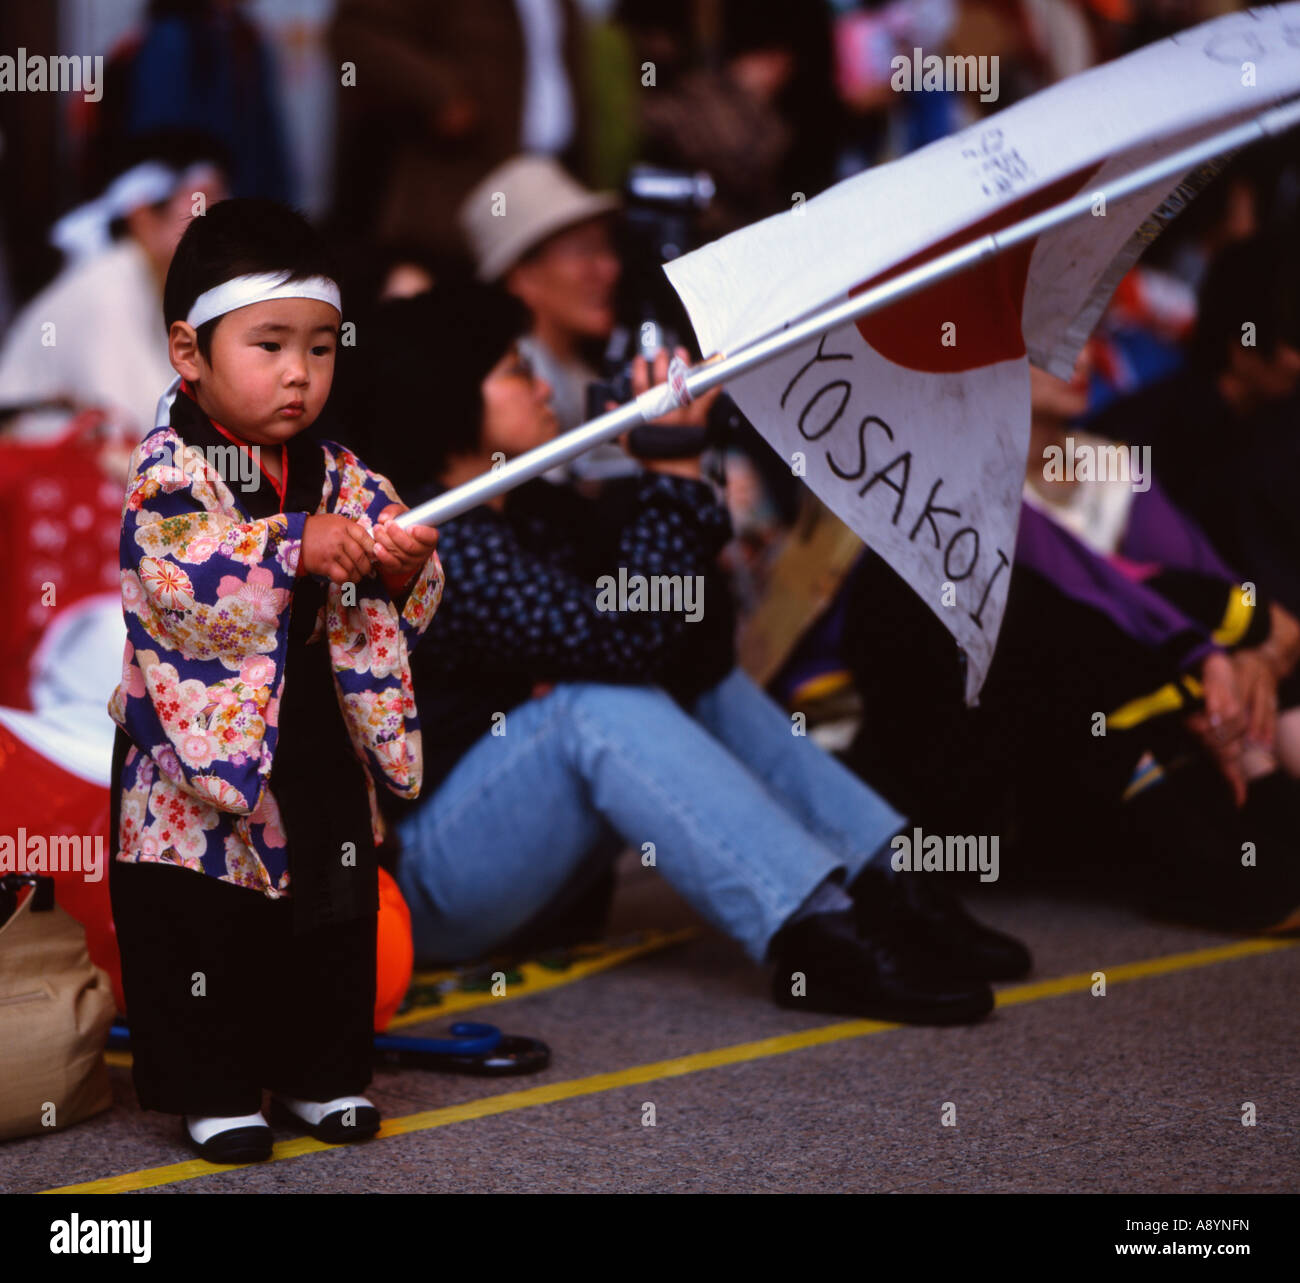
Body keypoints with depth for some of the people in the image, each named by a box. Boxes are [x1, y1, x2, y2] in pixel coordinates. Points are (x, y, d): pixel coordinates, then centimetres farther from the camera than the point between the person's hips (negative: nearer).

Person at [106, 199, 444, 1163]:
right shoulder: (170, 470, -11)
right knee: (200, 927, 2)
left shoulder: (341, 474, 6)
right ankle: (211, 1092, 15)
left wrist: (403, 567, -16)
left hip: (322, 750, 5)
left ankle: (322, 1075, 28)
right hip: (204, 751, -5)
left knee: (334, 919, 13)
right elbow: (179, 572, -28)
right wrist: (299, 548, -32)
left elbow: (408, 604, 7)